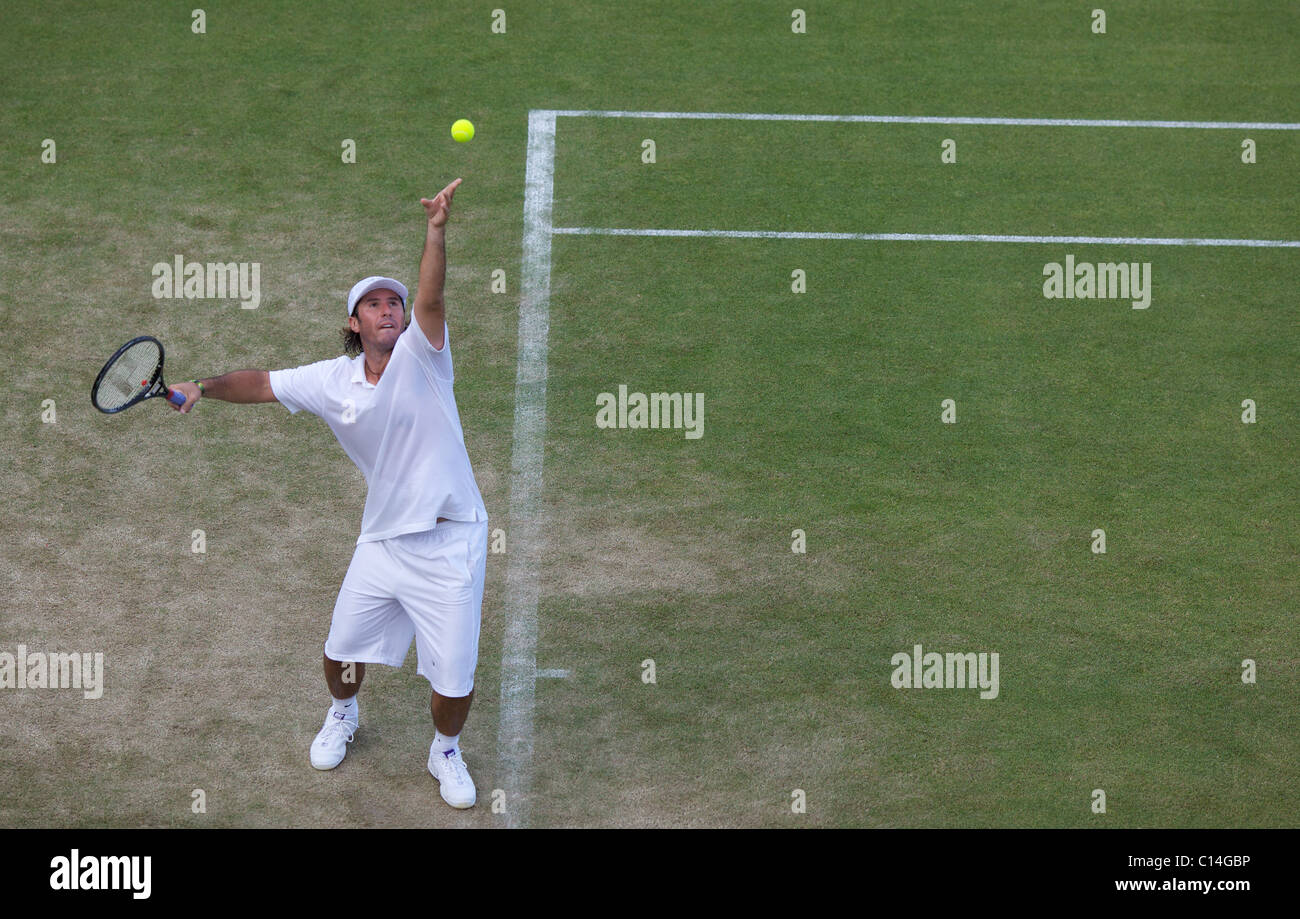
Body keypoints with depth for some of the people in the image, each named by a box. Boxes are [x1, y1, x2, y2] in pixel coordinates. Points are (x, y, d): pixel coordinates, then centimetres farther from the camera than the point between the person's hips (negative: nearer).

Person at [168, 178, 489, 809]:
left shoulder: (420, 356, -11)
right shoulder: (331, 381, 2)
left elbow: (430, 299, -29)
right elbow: (262, 384, 15)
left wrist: (437, 230, -44)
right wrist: (204, 388, 3)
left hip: (449, 541, -4)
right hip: (383, 539, 4)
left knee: (454, 679, -3)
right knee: (343, 649, 15)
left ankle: (445, 751, 29)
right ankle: (342, 715, 51)